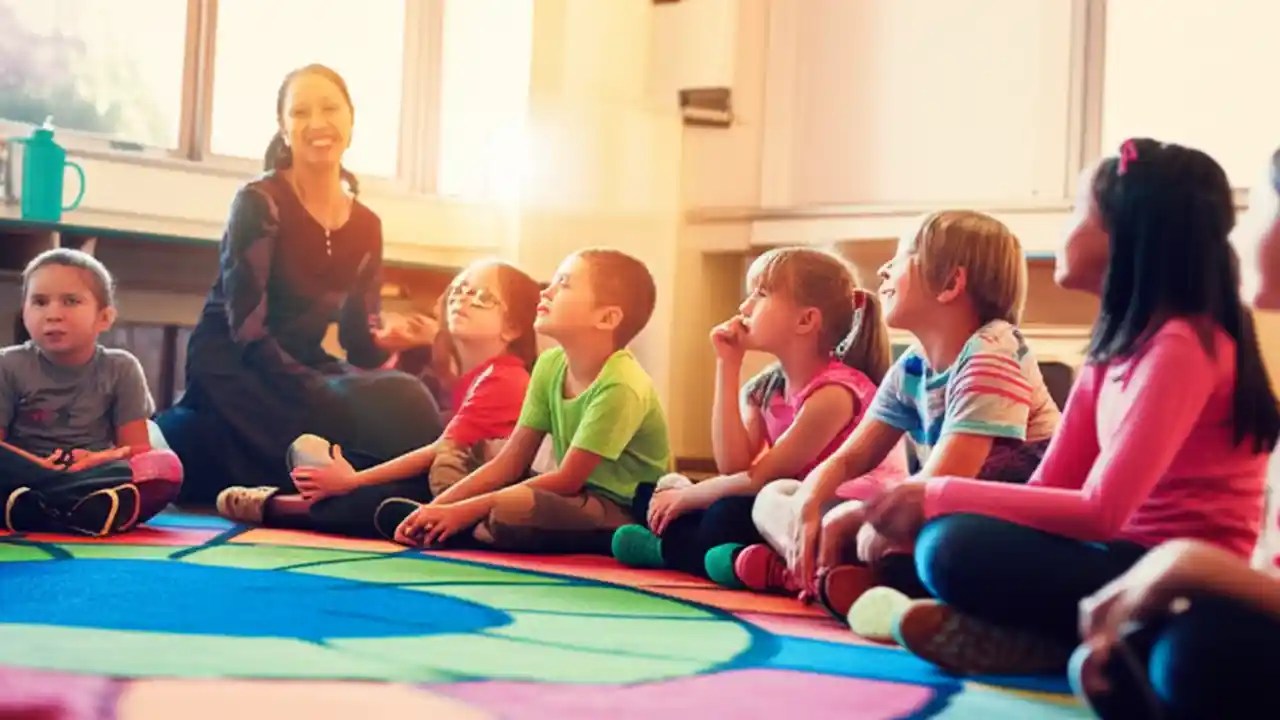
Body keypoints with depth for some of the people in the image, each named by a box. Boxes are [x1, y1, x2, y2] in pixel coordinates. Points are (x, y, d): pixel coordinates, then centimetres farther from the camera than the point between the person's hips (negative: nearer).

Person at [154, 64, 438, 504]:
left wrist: (385, 341, -18)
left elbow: (358, 344, 6)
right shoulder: (260, 203, -12)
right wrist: (323, 397, -30)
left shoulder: (366, 227, 5)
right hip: (234, 370, -6)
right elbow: (247, 330, -19)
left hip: (299, 370, 6)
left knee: (405, 401, -22)